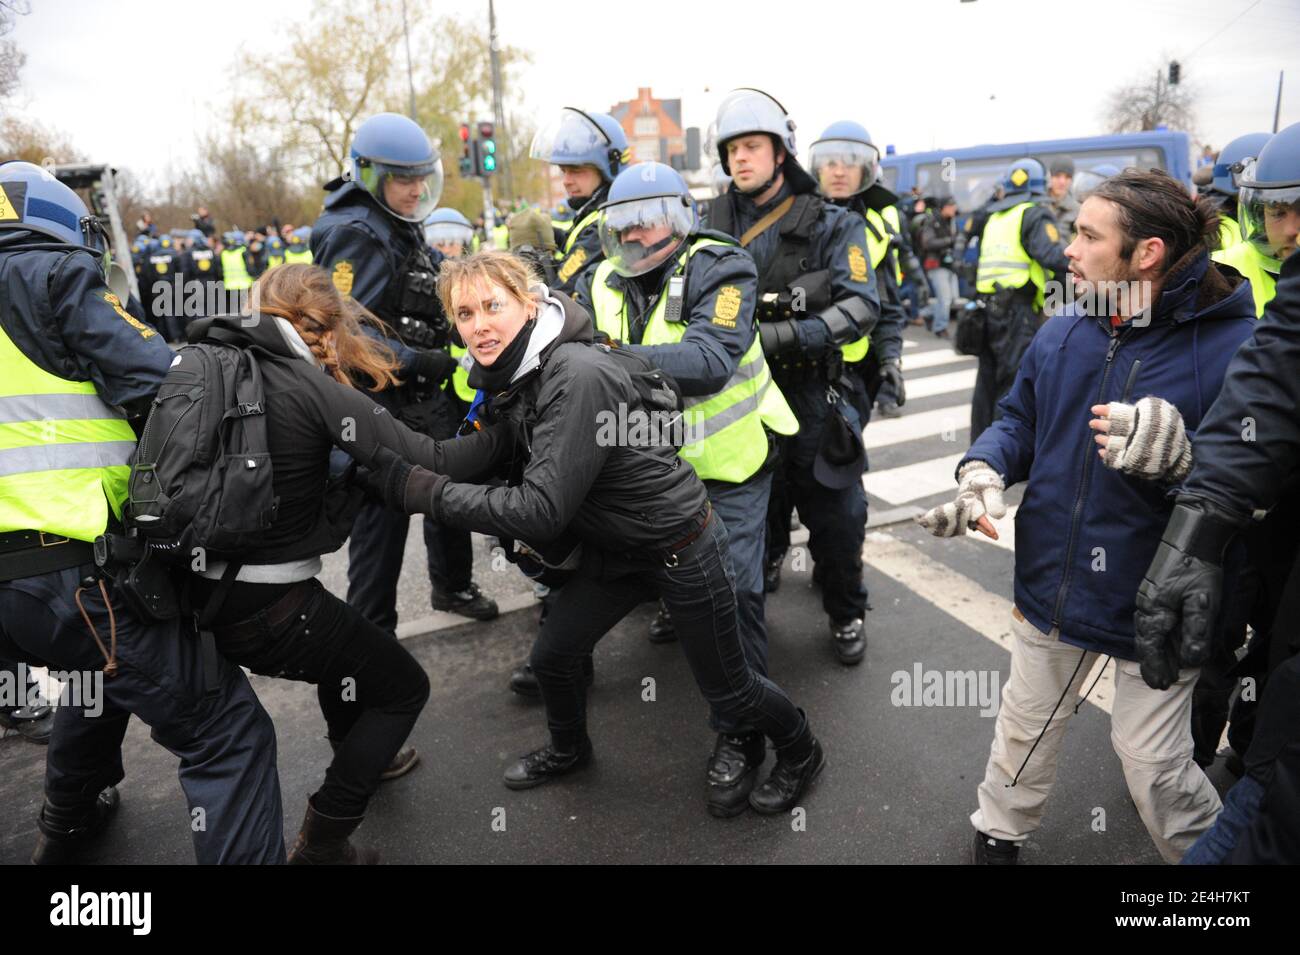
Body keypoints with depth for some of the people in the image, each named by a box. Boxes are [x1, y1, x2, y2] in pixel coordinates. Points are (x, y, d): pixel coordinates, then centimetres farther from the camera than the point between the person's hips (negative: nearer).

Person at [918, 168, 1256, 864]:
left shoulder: (1233, 346, -19)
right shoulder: (1064, 332, -2)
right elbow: (1019, 419, 6)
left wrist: (1180, 463, -39)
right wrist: (984, 468, -14)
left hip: (1155, 604, -5)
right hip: (1050, 584, 5)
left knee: (1155, 768, 11)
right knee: (1025, 728, 24)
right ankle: (999, 835, 48)